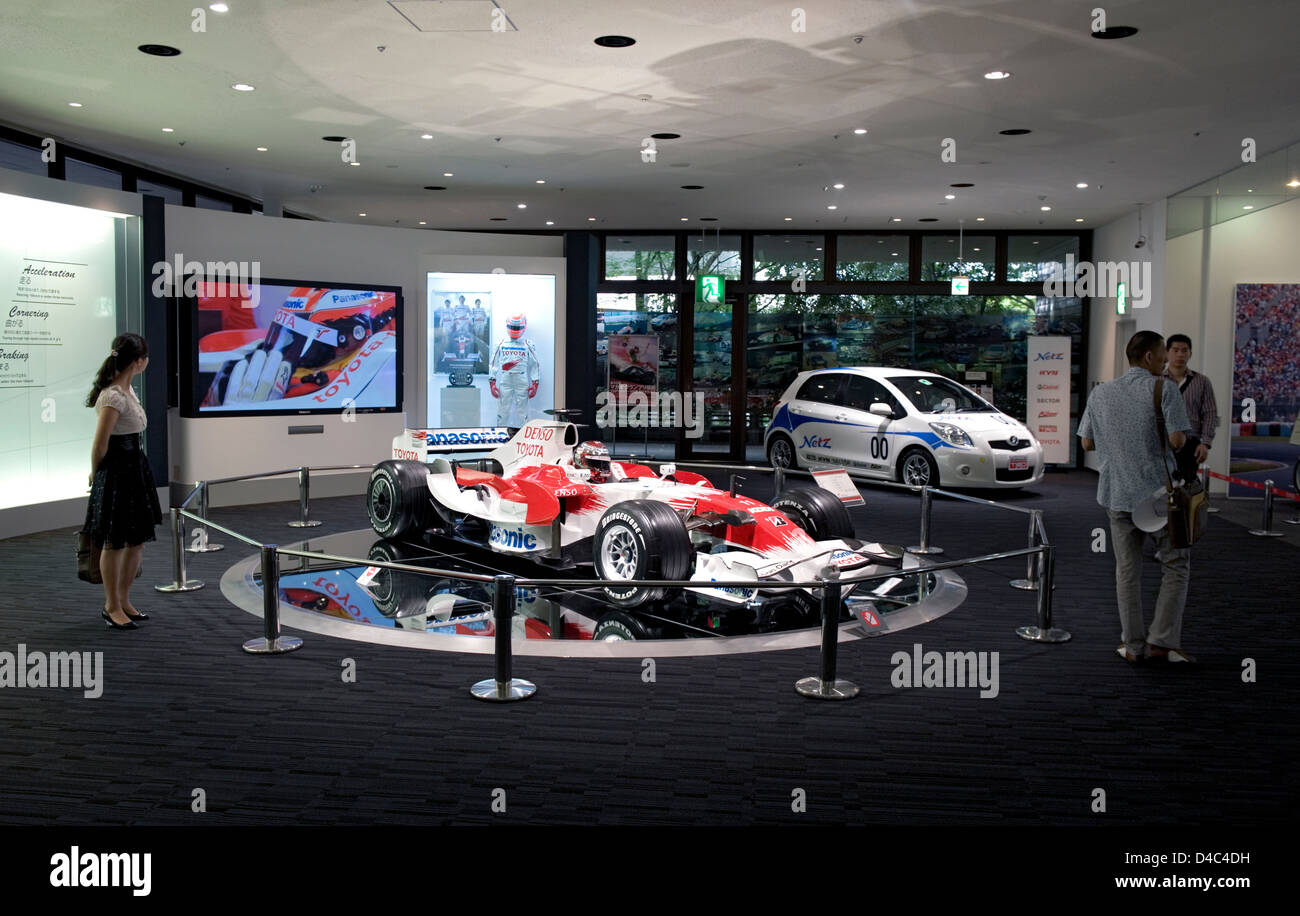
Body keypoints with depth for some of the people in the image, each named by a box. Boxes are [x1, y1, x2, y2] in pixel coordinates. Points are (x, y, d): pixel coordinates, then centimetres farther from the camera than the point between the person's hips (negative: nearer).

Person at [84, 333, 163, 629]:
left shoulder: (126, 389, 9)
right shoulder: (113, 397, -21)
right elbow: (100, 444, -17)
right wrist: (96, 474, 0)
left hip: (136, 469, 9)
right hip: (116, 473, -9)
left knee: (137, 539, 14)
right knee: (115, 543, 4)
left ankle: (123, 600, 27)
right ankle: (112, 606, 18)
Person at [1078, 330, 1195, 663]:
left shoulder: (1100, 393, 5)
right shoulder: (1163, 389, -9)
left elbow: (1087, 443, 8)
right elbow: (1177, 440, -16)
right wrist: (1165, 439, 5)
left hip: (1118, 492, 4)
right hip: (1159, 490, -4)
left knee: (1127, 570, 11)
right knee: (1176, 566, 9)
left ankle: (1133, 645, 13)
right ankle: (1162, 640, 3)